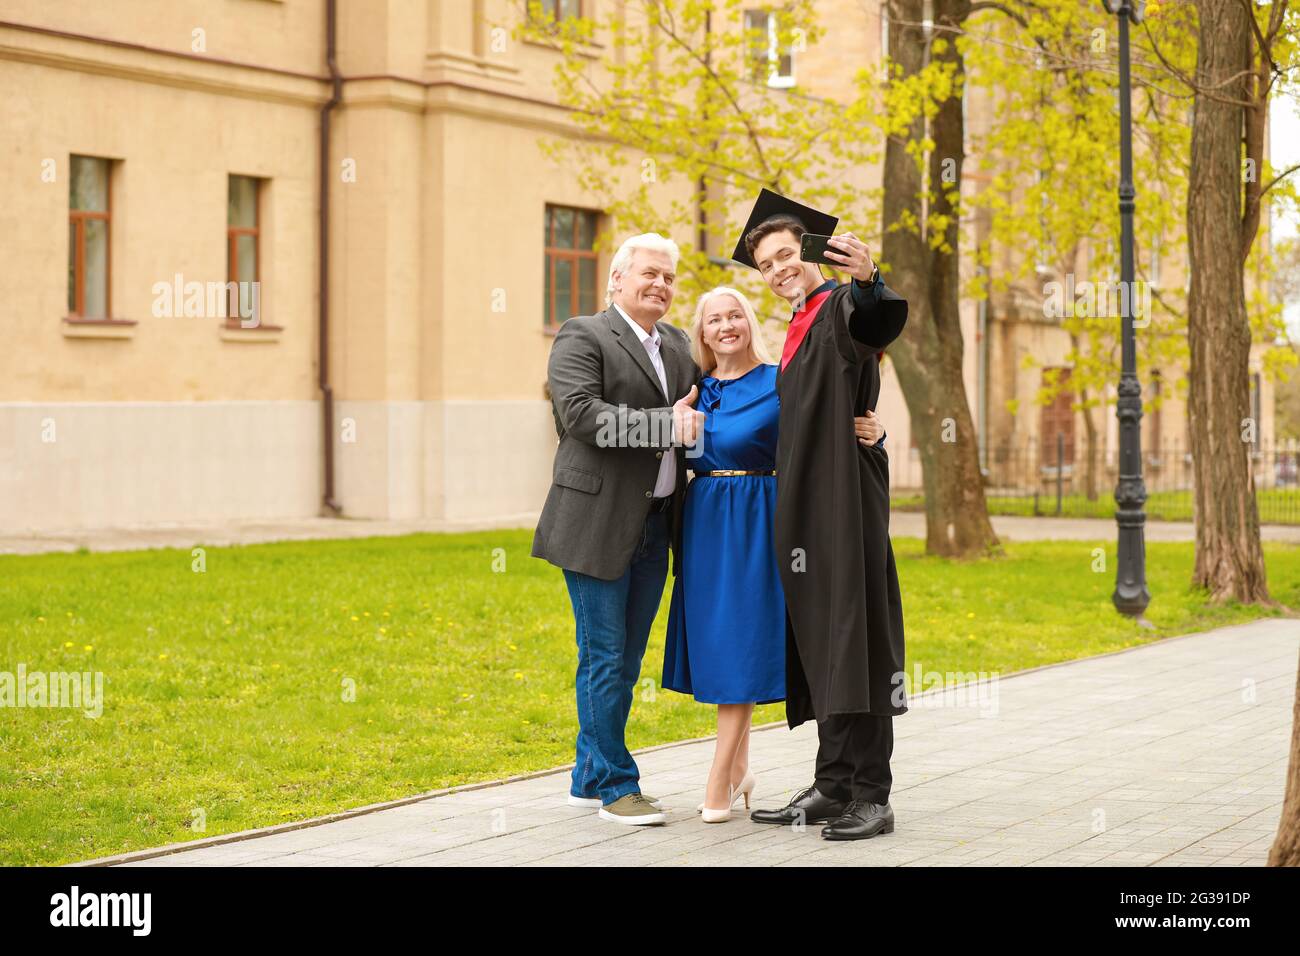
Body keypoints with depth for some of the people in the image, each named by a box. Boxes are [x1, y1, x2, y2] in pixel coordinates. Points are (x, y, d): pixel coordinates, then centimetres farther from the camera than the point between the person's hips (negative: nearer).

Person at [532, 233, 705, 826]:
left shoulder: (678, 346, 17)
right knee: (605, 657, -3)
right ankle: (615, 785, 4)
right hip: (598, 524, -7)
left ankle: (590, 778, 22)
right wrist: (665, 425, -20)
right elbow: (580, 411, -19)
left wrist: (694, 419, 4)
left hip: (655, 526, 7)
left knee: (625, 659, 12)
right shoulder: (582, 337, -5)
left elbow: (694, 416, 28)